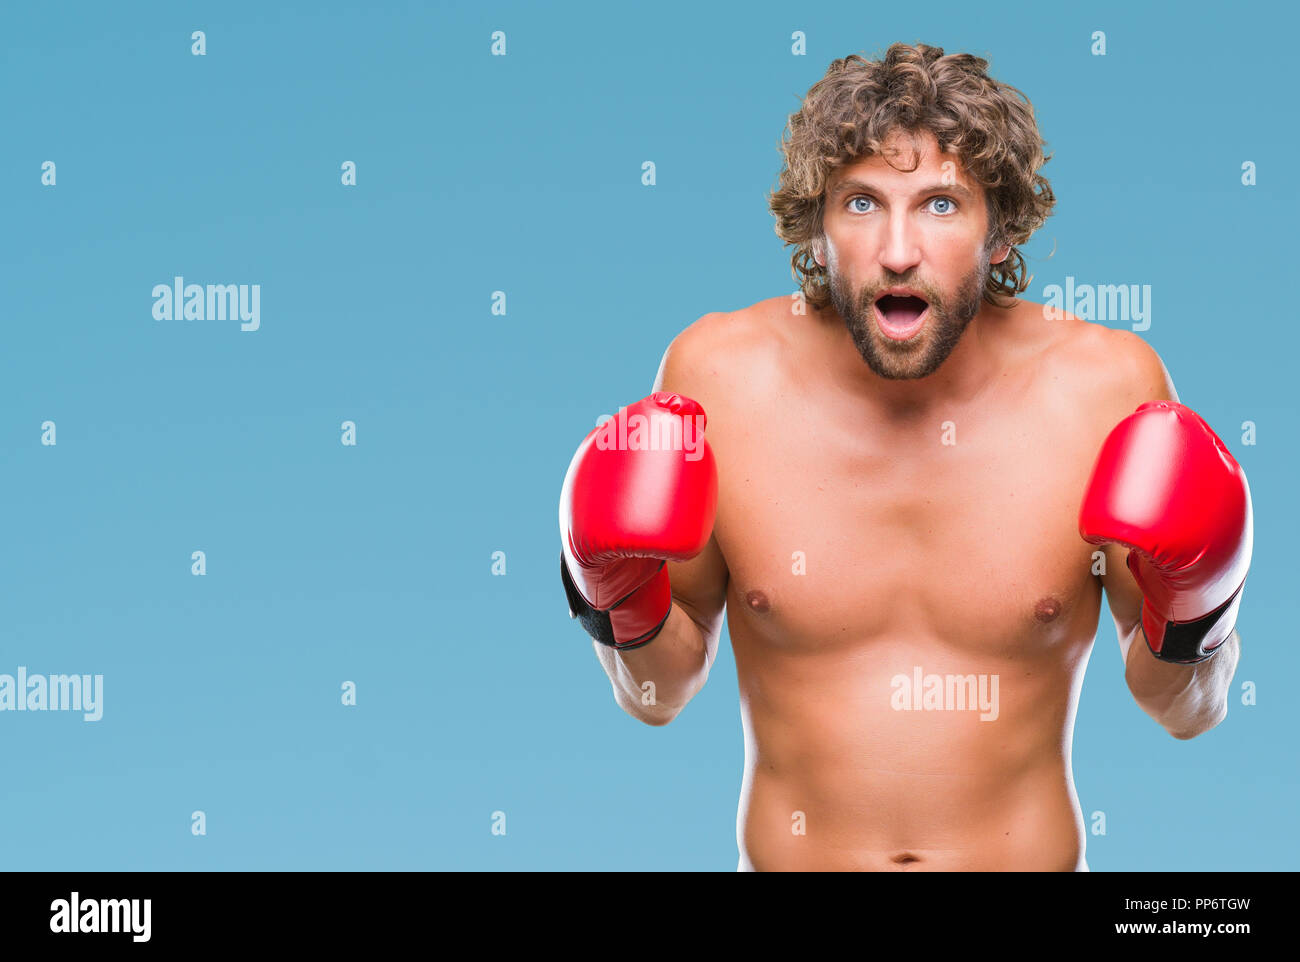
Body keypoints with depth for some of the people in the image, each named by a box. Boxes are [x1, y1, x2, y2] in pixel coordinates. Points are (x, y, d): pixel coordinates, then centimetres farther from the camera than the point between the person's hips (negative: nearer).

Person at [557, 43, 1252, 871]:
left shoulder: (1108, 388, -12)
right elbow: (661, 695, 0)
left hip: (1030, 859, 0)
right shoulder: (716, 377, -11)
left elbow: (1185, 711, -2)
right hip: (791, 856, 0)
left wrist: (1190, 618, -20)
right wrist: (623, 605, -18)